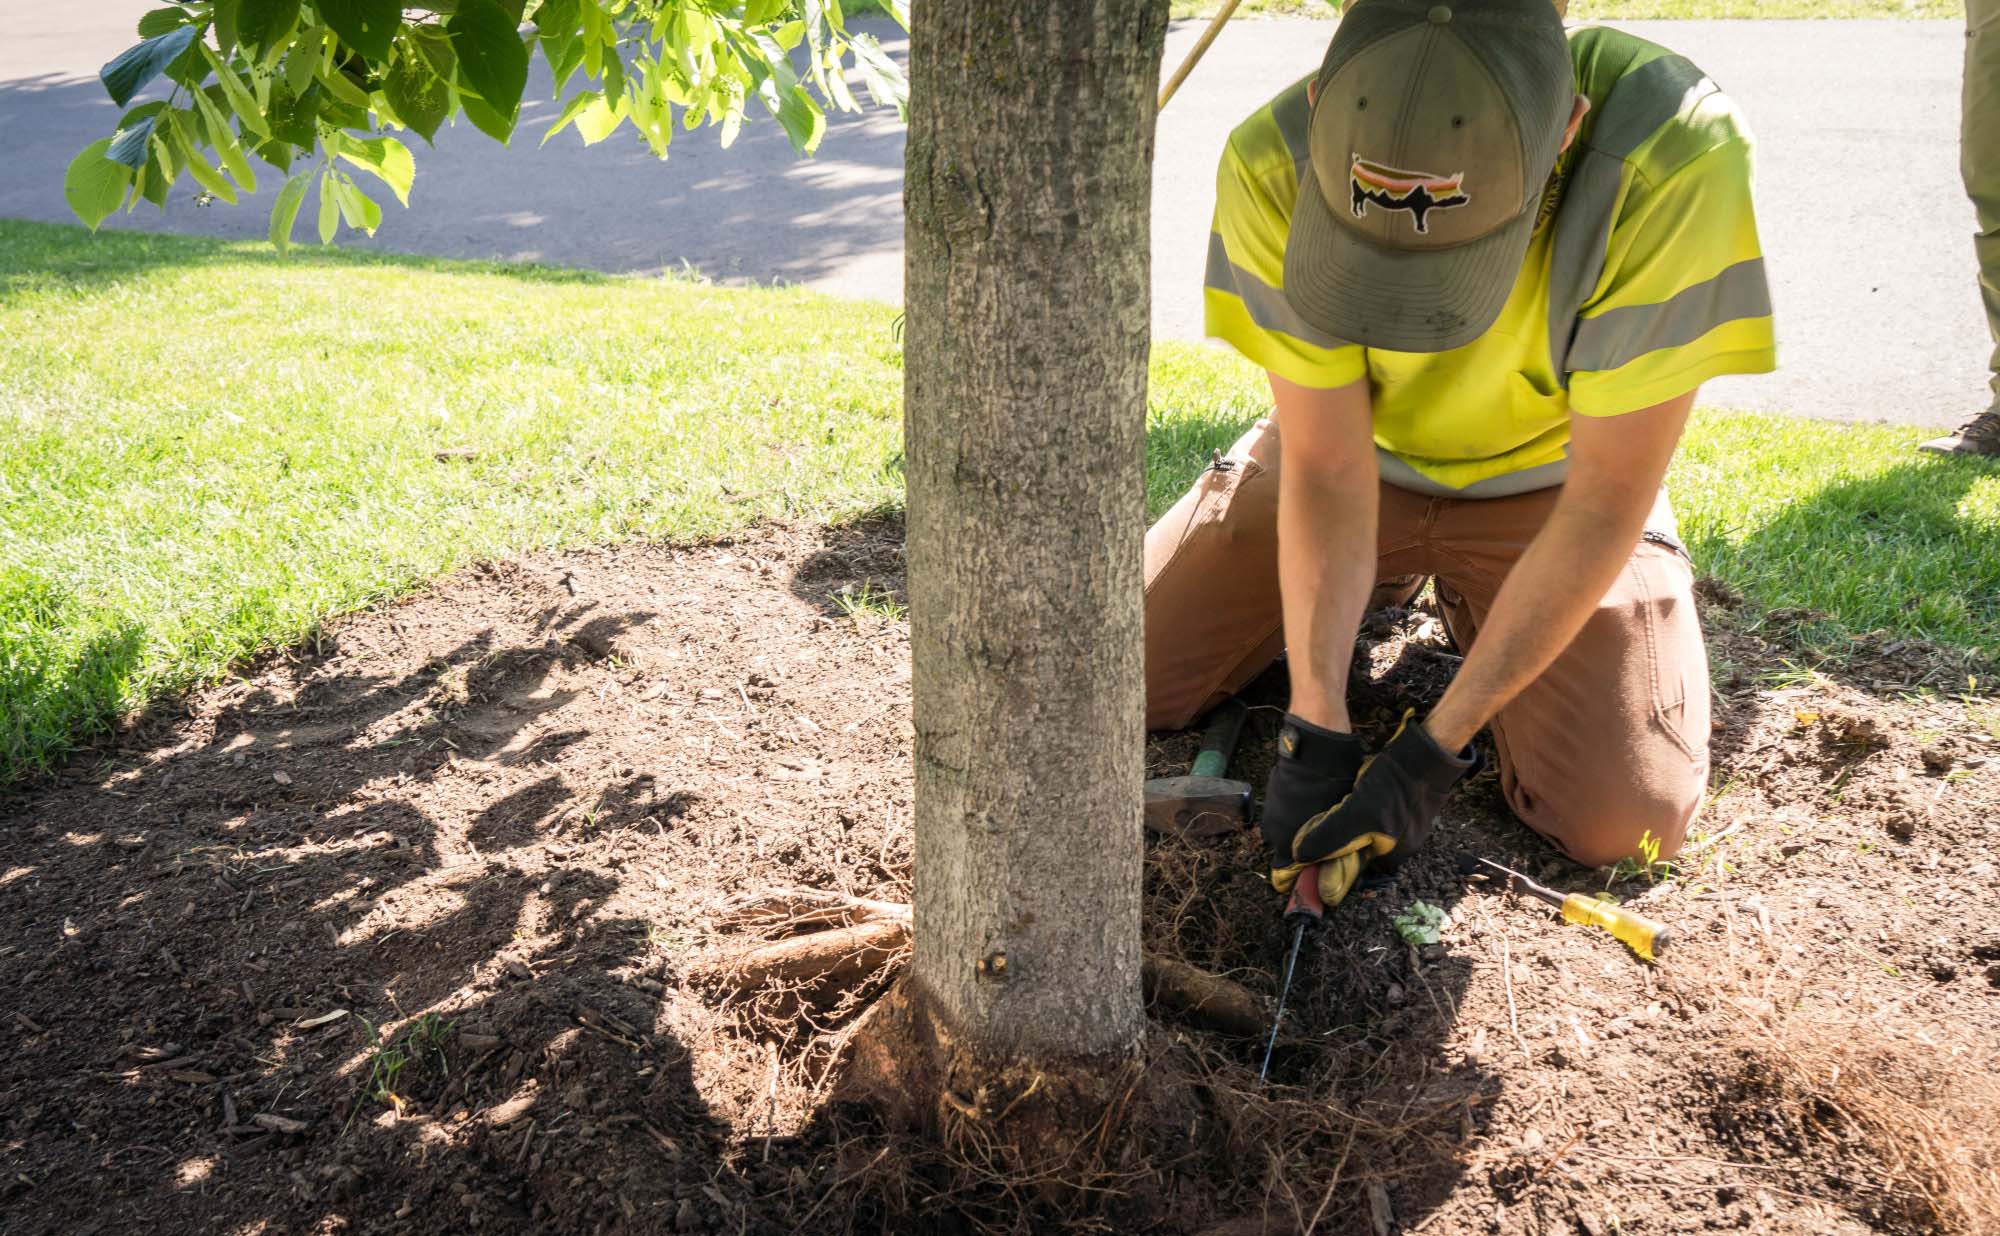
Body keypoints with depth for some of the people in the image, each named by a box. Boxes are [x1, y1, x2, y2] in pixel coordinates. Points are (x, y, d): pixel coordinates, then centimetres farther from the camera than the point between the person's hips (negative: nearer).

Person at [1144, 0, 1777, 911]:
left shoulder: (1676, 155, -36)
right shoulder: (1272, 165, -30)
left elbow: (1603, 504, -28)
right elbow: (1327, 469, -21)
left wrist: (1433, 749, -27)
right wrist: (1314, 728, -26)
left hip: (1548, 483, -1)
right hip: (1358, 454, 2)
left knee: (1622, 824, -17)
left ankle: (1470, 608, 15)